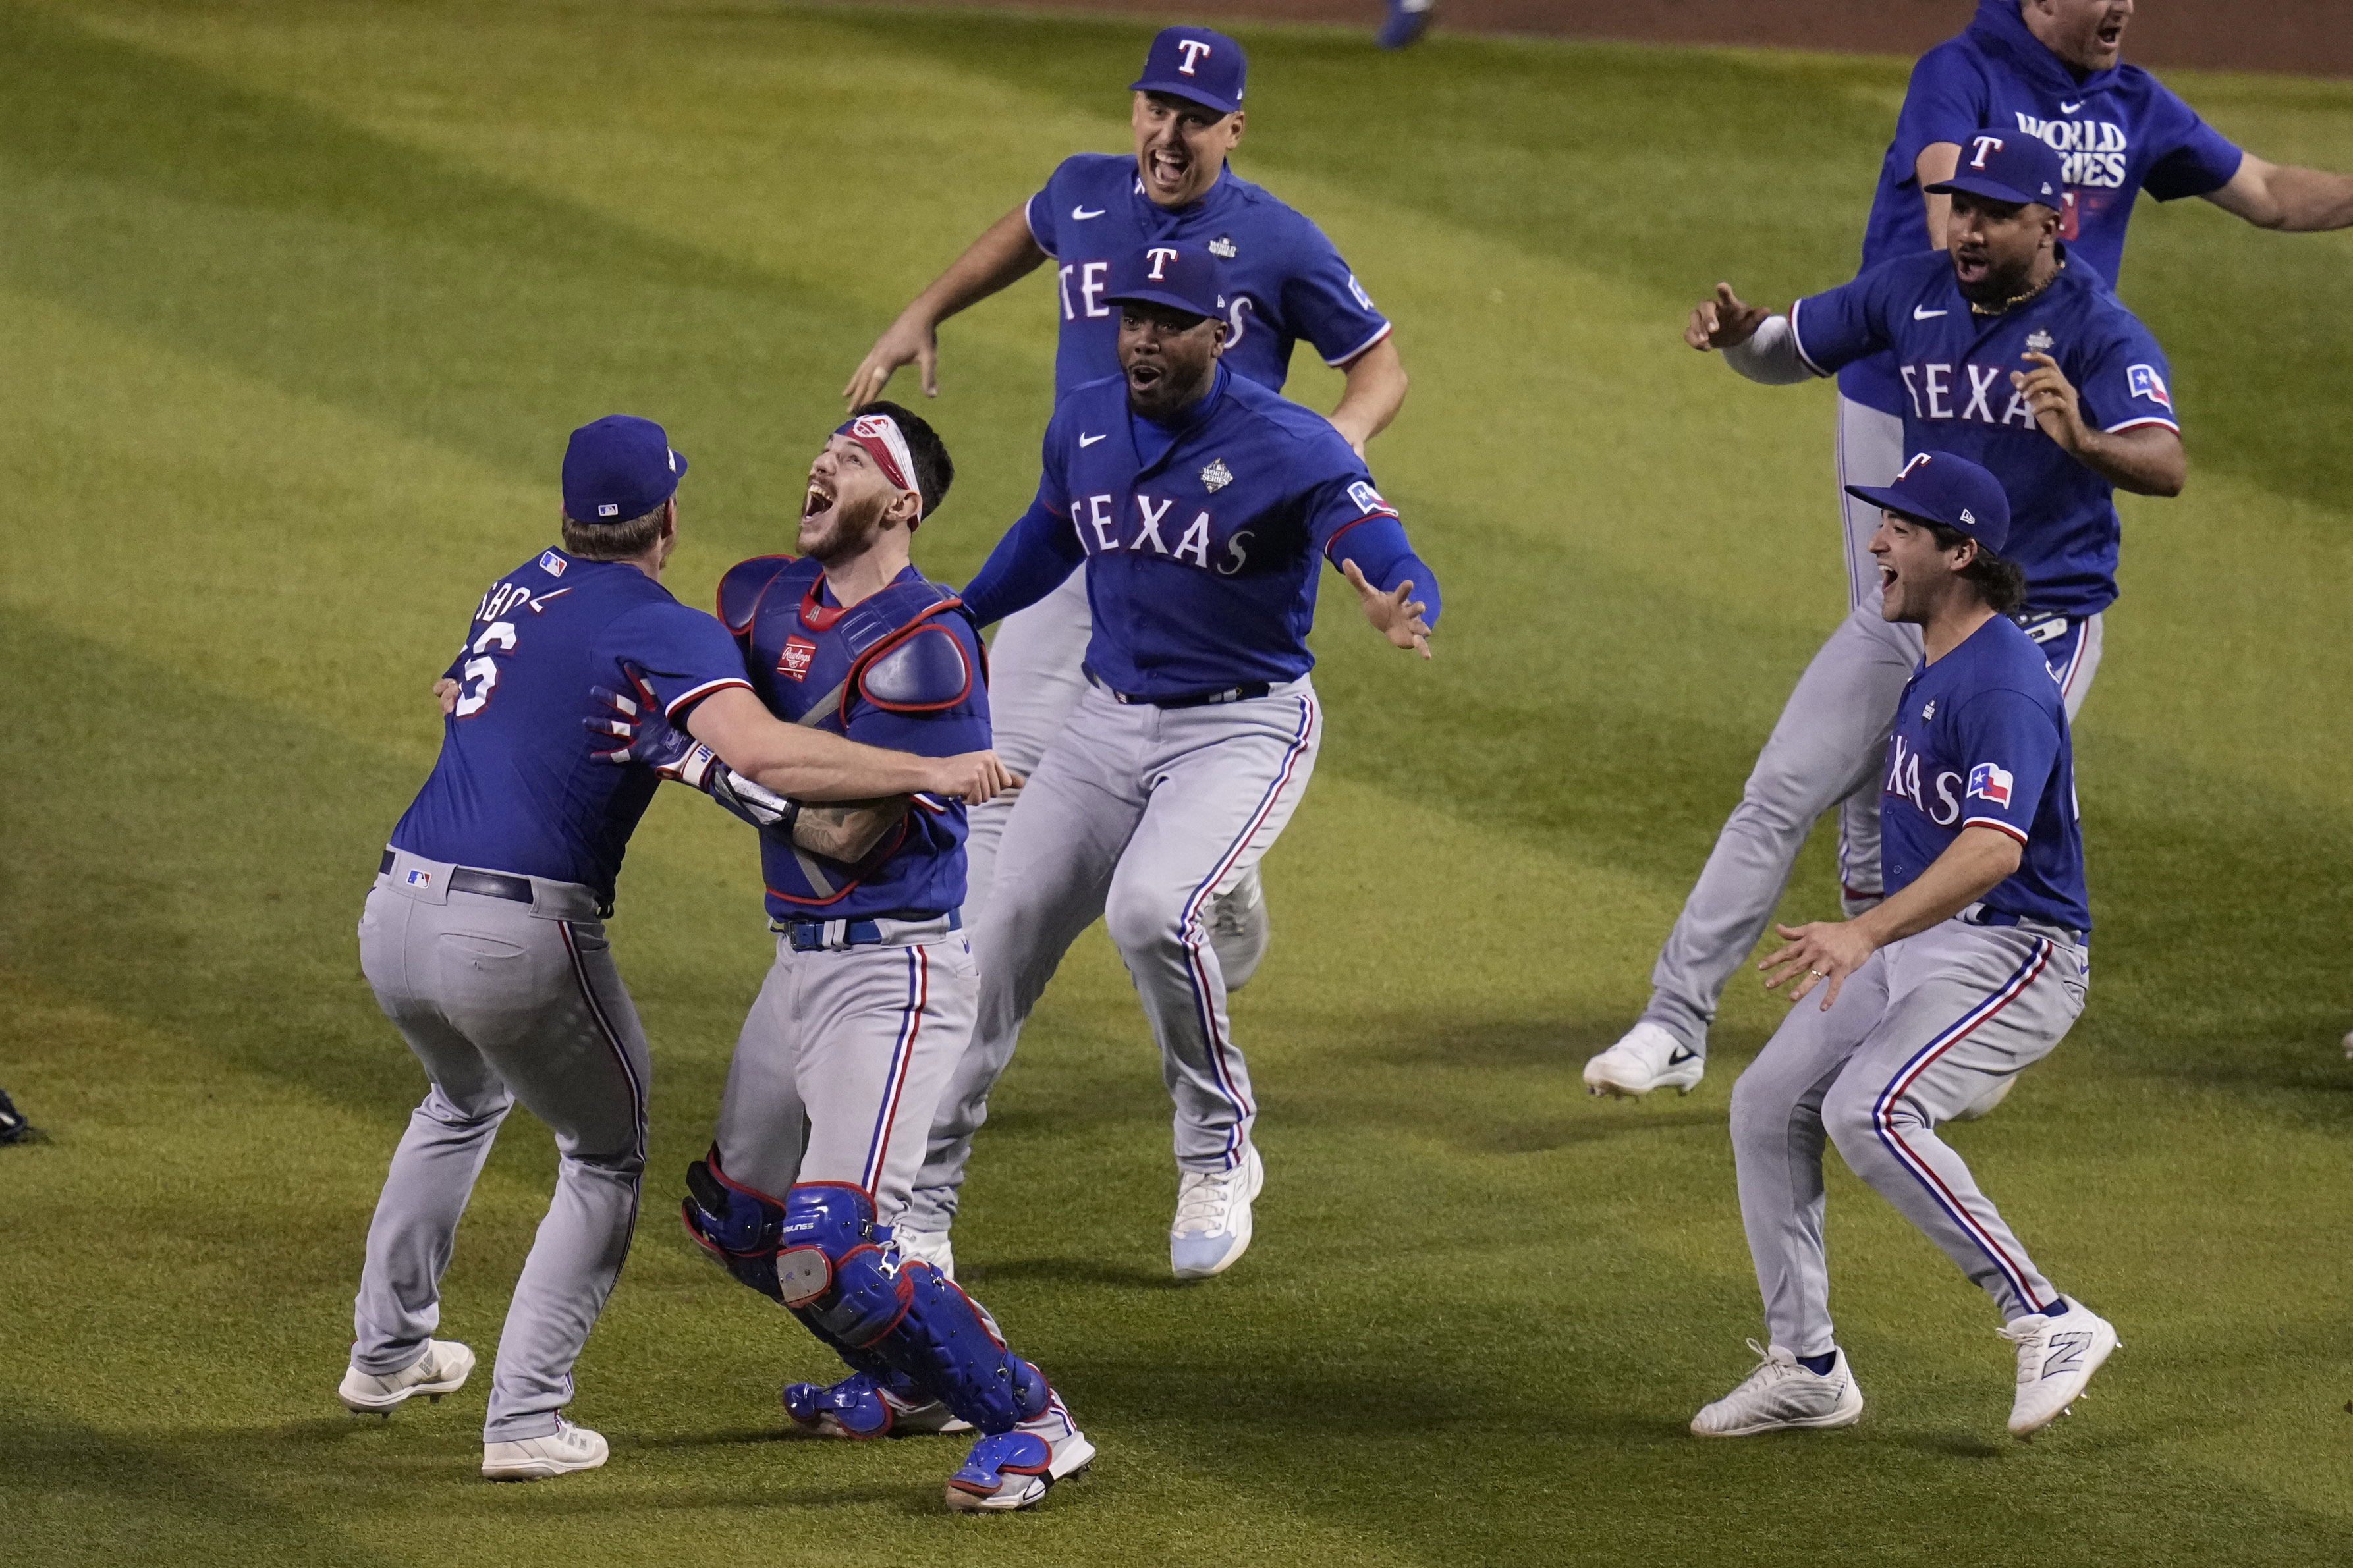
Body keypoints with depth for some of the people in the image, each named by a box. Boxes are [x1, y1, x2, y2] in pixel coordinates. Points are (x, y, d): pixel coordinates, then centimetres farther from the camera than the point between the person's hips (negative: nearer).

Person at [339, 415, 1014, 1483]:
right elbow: (760, 754, -24)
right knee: (604, 1156, 16)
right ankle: (525, 1420, 7)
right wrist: (929, 773, -23)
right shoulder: (664, 629, -8)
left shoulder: (519, 592, 15)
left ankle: (385, 1352, 44)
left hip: (395, 915, 7)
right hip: (520, 941, -7)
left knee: (466, 1101, 36)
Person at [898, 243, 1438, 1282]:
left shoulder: (1290, 449, -17)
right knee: (997, 936, 2)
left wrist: (1399, 615, -51)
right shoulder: (1084, 427, 1)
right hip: (1108, 726, 6)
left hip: (1243, 729, -6)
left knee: (1152, 909, -30)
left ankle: (1217, 1155, -7)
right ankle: (919, 1207, 16)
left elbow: (1396, 566, -28)